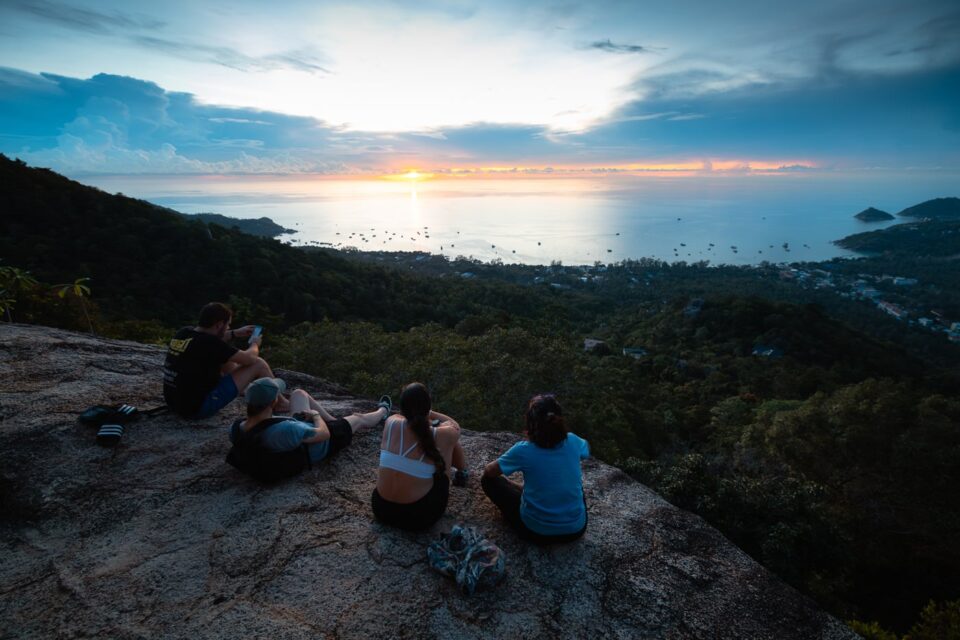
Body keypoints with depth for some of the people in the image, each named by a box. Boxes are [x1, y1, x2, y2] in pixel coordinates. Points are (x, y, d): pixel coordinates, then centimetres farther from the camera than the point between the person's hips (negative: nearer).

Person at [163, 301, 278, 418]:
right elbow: (249, 358, -13)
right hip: (200, 408, -9)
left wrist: (235, 333, 27)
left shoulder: (184, 333, 0)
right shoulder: (209, 343, -22)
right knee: (258, 364, -4)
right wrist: (255, 344, 9)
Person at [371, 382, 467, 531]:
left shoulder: (390, 423, -9)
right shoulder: (441, 436, -15)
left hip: (381, 509, 3)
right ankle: (462, 471, 44)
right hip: (420, 516, -3)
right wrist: (430, 413, 19)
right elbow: (455, 426, 11)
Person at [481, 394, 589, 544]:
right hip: (576, 529, 4)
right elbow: (586, 448, 17)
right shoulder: (572, 441, -10)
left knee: (488, 480, 11)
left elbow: (488, 471, -1)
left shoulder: (523, 450, -19)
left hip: (537, 532, -3)